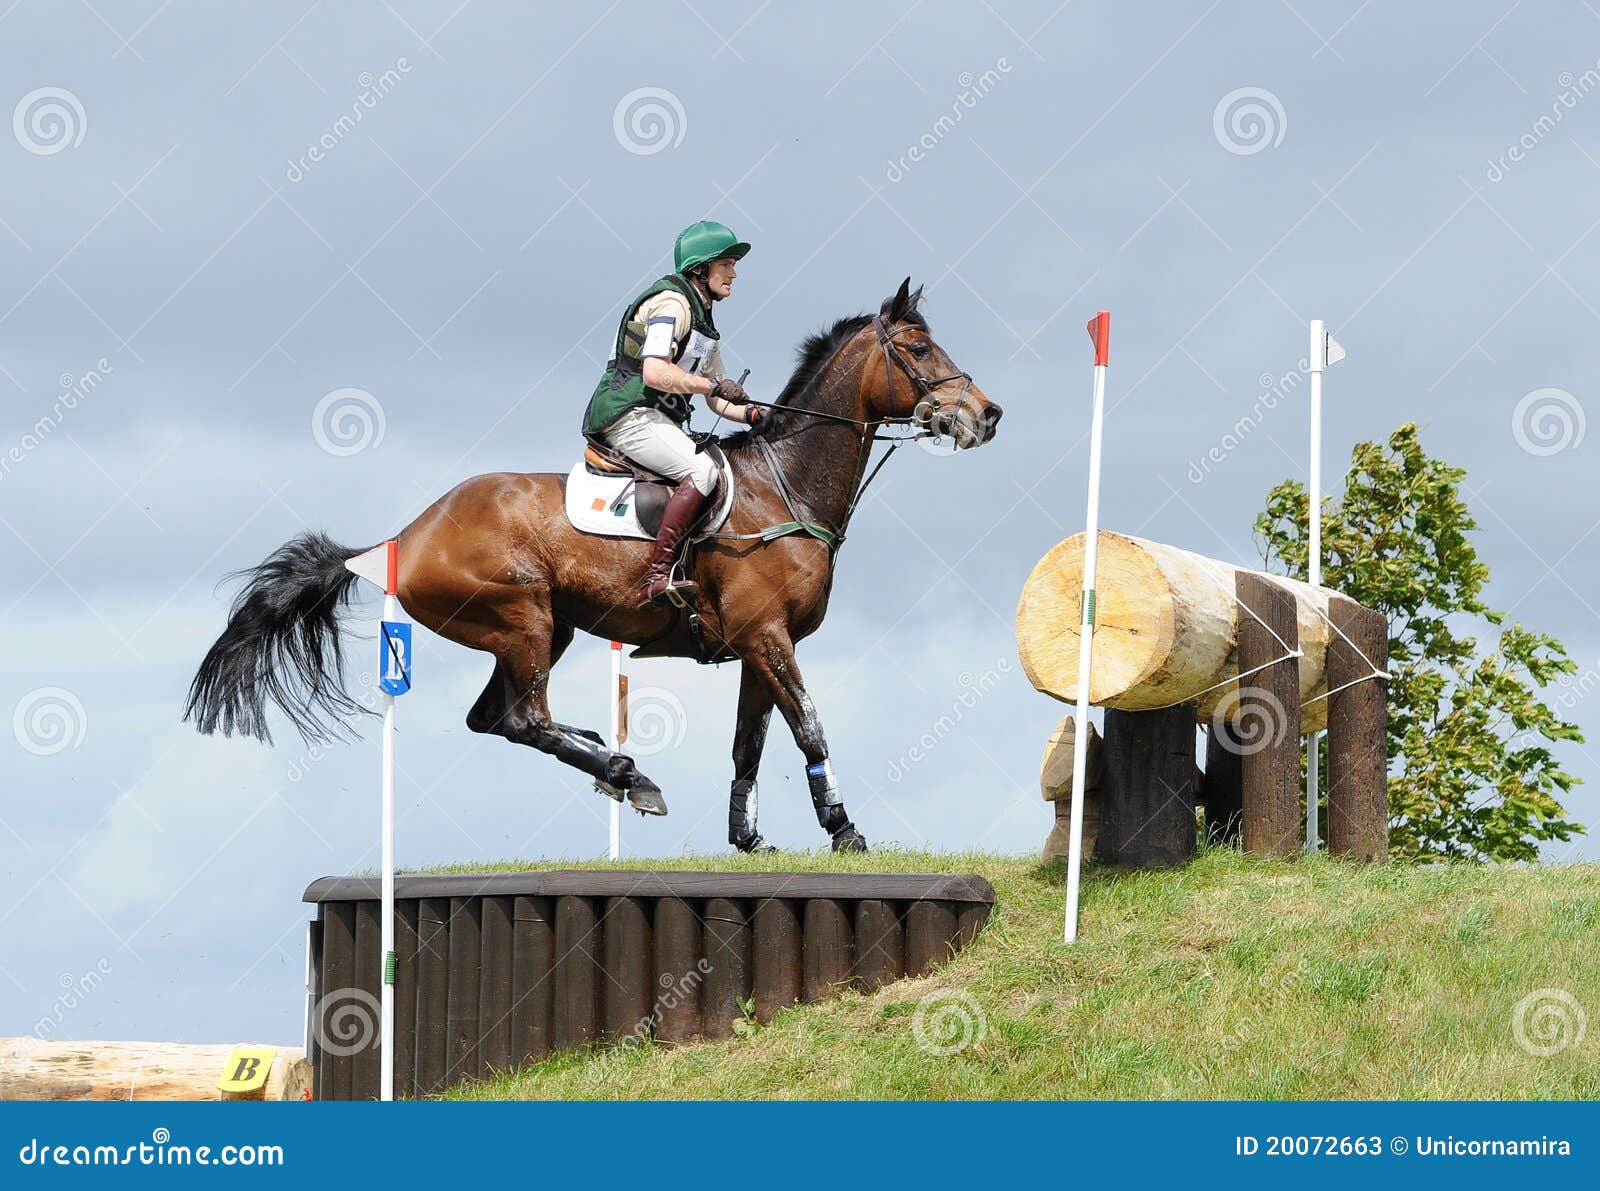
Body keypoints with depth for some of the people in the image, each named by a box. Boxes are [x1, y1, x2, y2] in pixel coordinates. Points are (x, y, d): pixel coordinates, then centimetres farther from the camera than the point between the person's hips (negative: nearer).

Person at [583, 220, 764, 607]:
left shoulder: (703, 320, 23)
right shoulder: (671, 303, -9)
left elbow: (717, 401, 24)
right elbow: (654, 372, -24)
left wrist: (754, 414, 5)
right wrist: (713, 385, -19)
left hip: (657, 422, 11)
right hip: (629, 414, -11)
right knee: (702, 471, -28)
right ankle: (657, 579, -39)